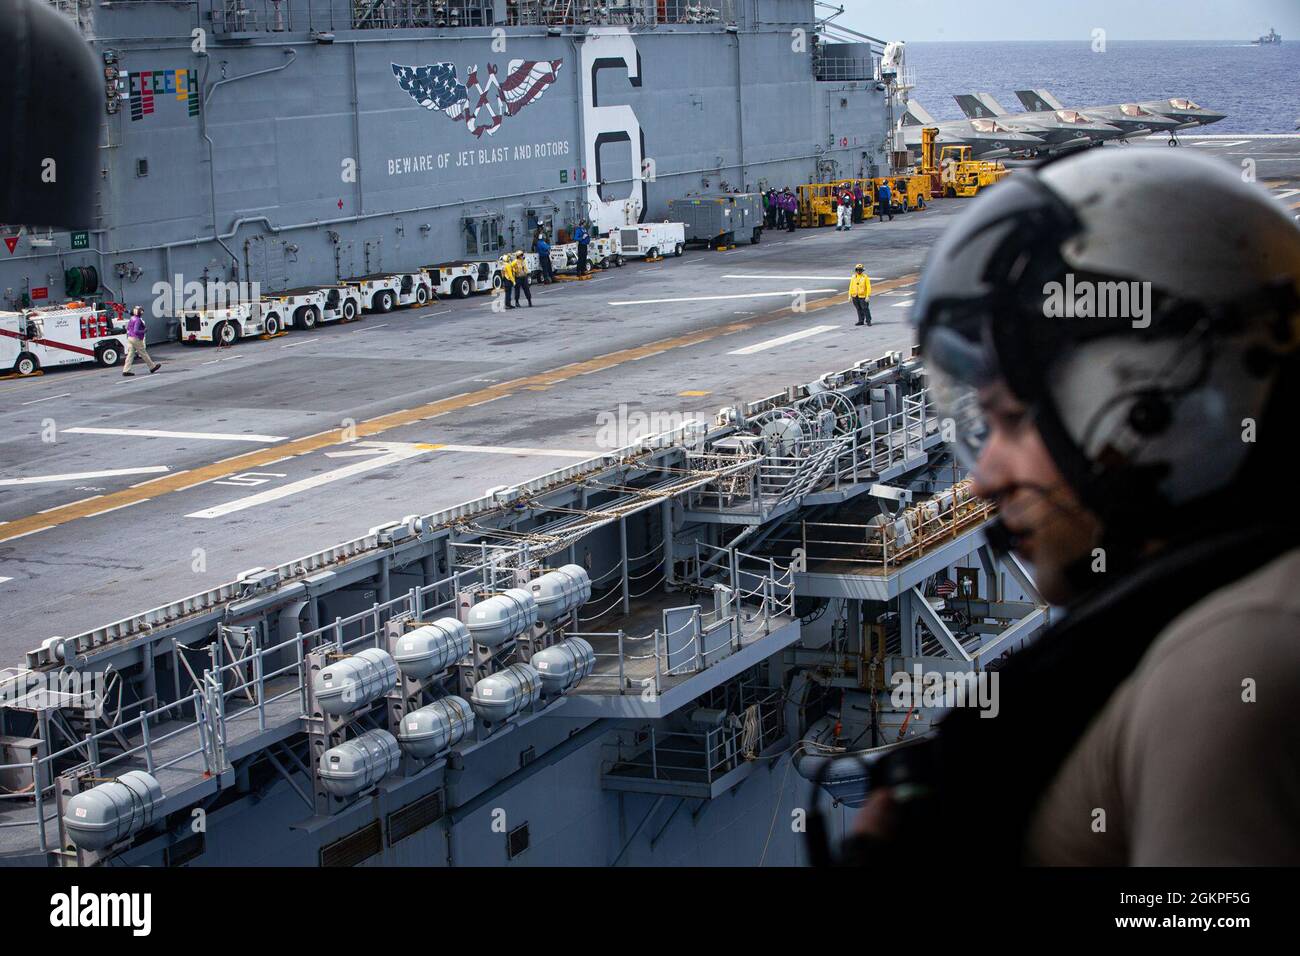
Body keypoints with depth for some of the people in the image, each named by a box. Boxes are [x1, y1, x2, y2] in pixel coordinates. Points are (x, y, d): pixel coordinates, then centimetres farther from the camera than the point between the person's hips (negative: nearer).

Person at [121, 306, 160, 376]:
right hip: (136, 339, -9)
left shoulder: (131, 319, 12)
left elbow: (128, 328, 22)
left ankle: (126, 370, -2)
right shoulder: (138, 320, -17)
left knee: (130, 354, 4)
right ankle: (152, 366, 15)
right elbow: (136, 331, -25)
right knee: (143, 354, 3)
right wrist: (144, 331, -12)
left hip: (130, 338, 9)